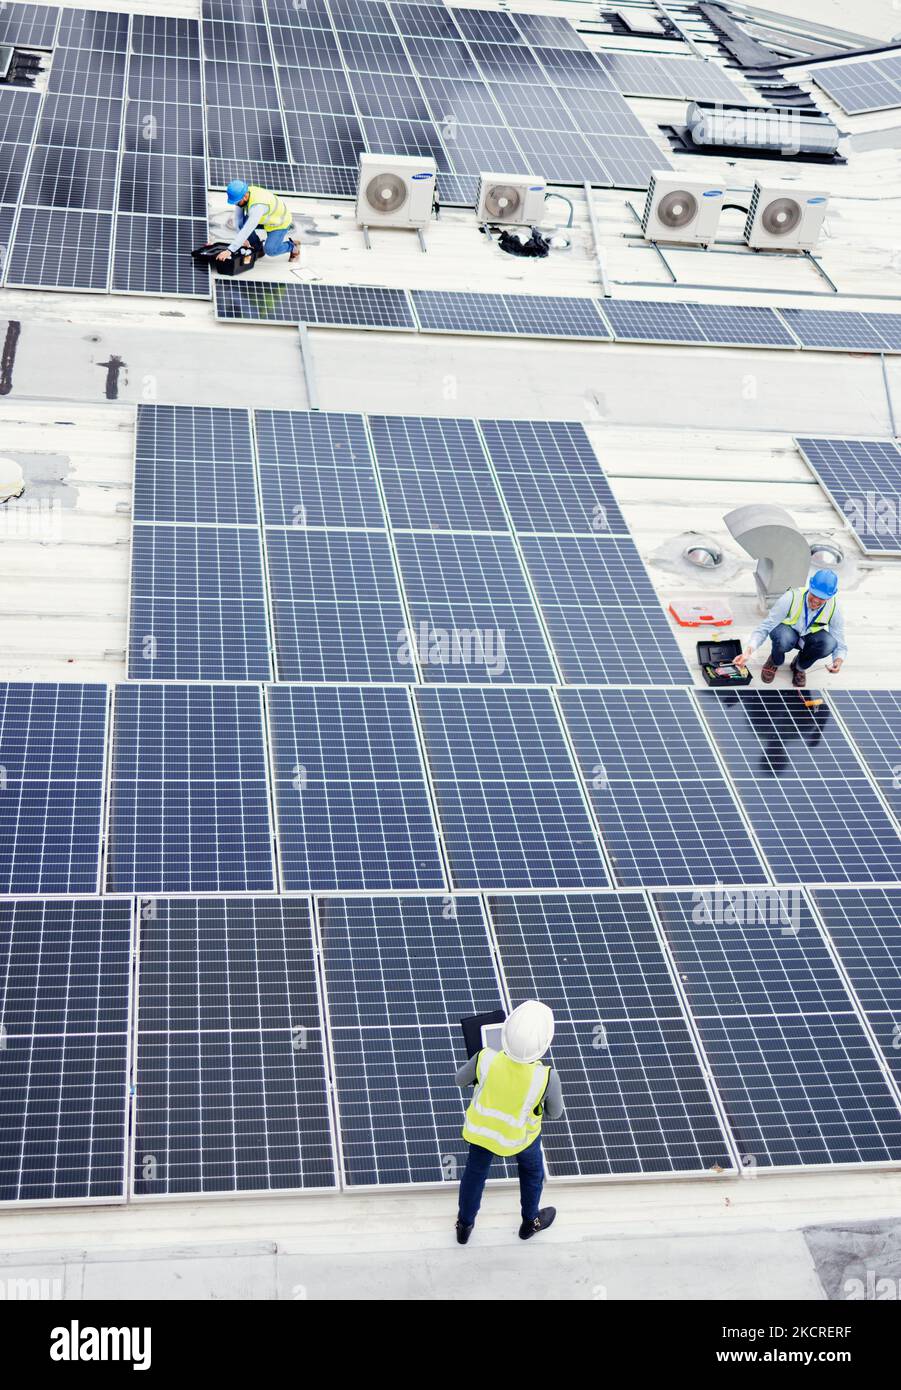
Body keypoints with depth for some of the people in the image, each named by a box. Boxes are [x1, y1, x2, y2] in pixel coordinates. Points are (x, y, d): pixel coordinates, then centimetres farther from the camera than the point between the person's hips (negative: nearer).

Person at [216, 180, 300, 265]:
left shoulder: (258, 205, -42)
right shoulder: (241, 194, -19)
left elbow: (247, 230, -48)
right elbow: (238, 218, -12)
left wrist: (229, 250, -51)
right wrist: (242, 238, -24)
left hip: (280, 222, -7)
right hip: (266, 219, 7)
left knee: (269, 250, -22)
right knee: (241, 222, -15)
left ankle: (292, 246, 9)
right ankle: (258, 247, 8)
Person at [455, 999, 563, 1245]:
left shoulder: (485, 1059, -35)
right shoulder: (546, 1078, -39)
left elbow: (462, 1078, -12)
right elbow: (555, 1112, -16)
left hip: (481, 1123, 1)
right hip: (518, 1134, -1)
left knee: (476, 1169, 29)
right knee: (532, 1168, 30)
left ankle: (465, 1225, 50)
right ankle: (530, 1222, 54)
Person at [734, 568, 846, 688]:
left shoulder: (834, 608, -23)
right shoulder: (791, 598, -31)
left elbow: (840, 644, -15)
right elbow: (765, 628, -28)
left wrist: (838, 661, -39)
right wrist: (748, 651, -44)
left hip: (808, 639, 2)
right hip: (787, 633, -2)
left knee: (829, 643, -32)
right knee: (783, 637, -39)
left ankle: (800, 666, 1)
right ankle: (775, 663, -1)